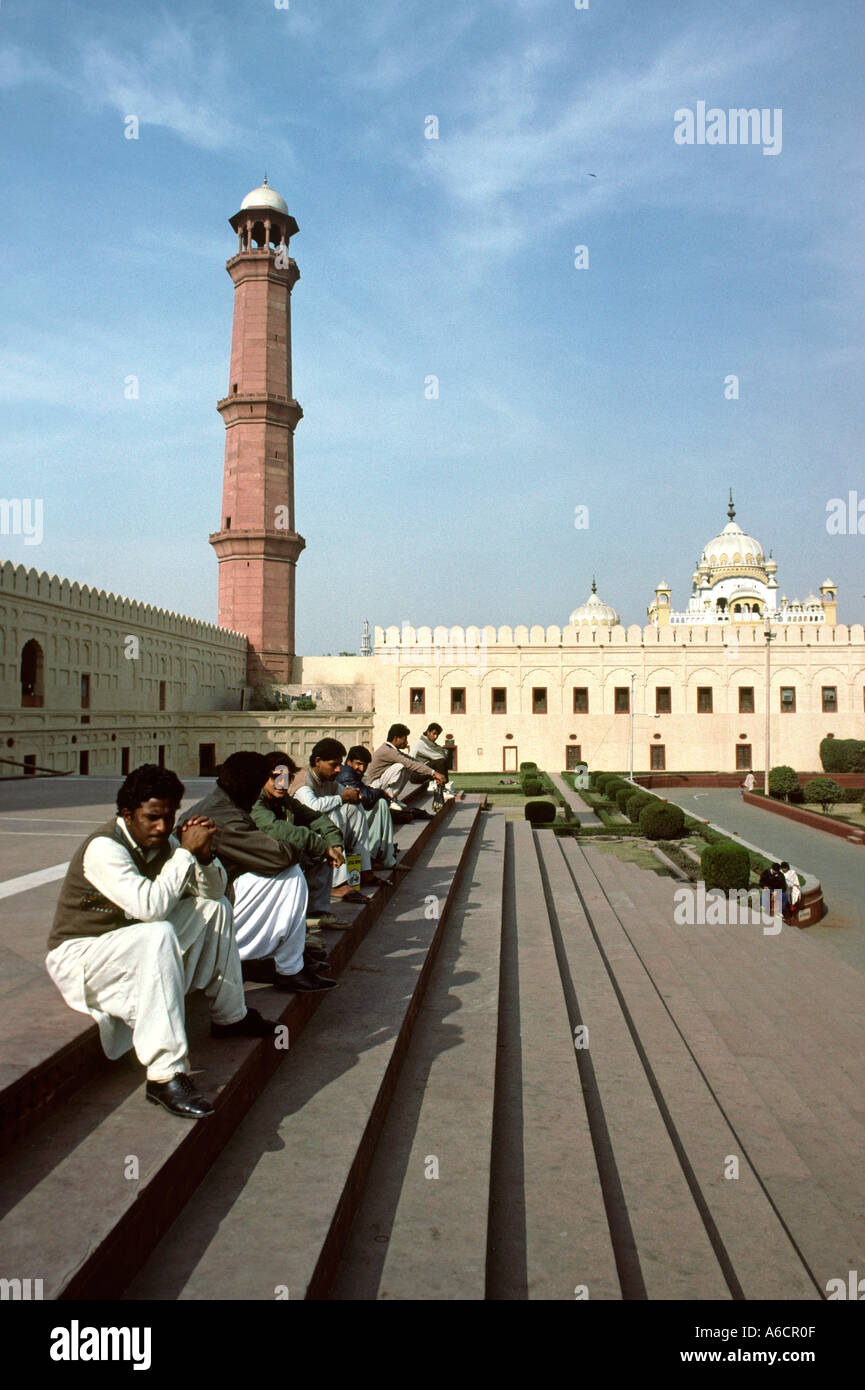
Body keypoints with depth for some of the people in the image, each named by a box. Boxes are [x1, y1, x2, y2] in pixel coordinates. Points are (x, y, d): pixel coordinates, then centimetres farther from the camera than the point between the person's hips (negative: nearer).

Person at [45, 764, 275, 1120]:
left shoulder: (163, 843, -1)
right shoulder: (104, 848, -24)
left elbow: (214, 890, 5)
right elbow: (150, 906, -37)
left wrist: (205, 854, -16)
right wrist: (186, 851, -29)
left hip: (139, 945, 9)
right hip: (79, 954, -9)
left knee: (215, 907, 6)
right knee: (158, 935, -37)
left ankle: (230, 1017, 16)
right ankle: (165, 1076, -40)